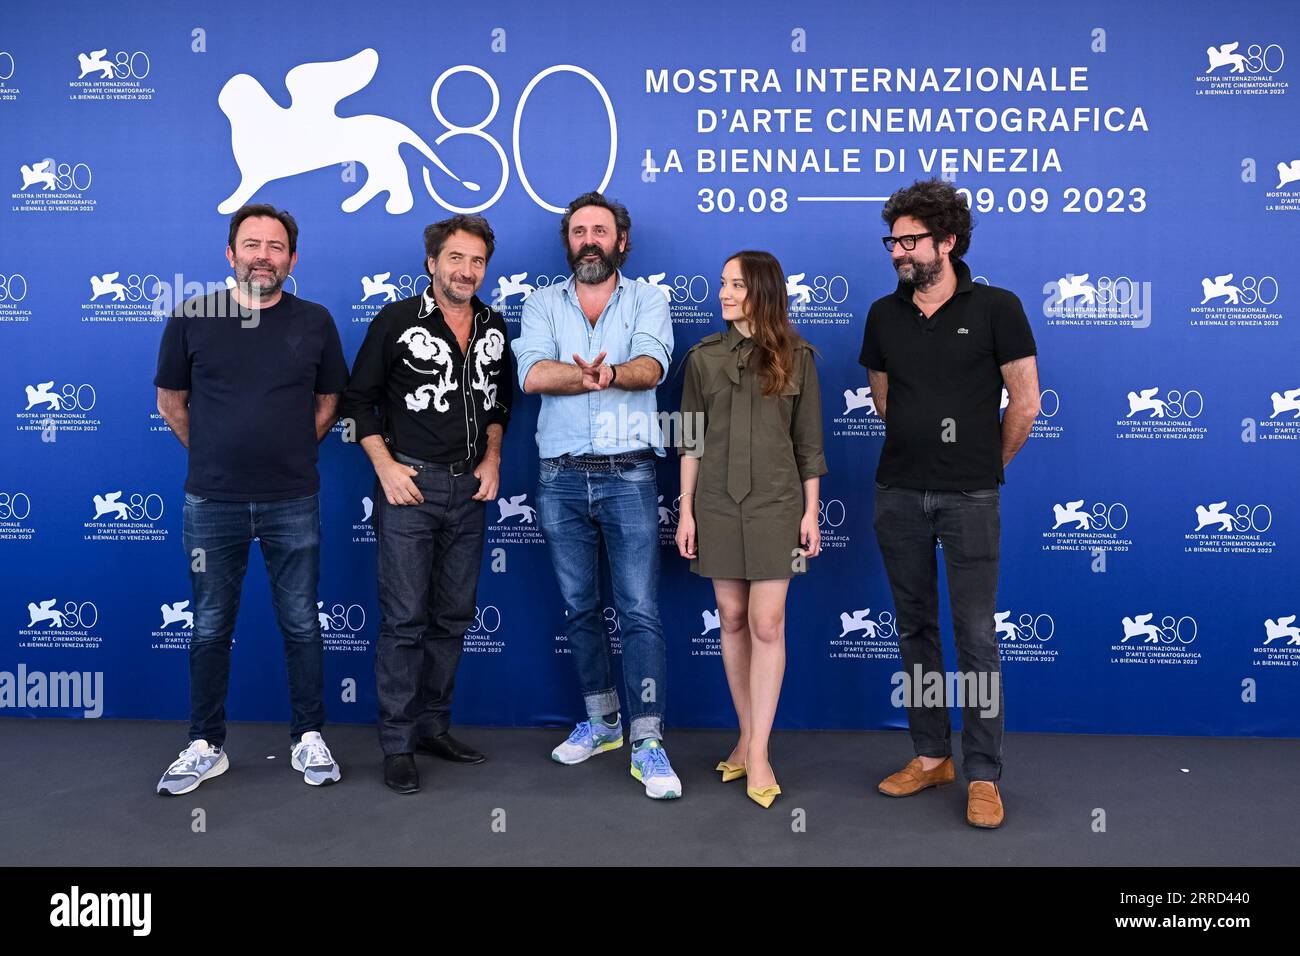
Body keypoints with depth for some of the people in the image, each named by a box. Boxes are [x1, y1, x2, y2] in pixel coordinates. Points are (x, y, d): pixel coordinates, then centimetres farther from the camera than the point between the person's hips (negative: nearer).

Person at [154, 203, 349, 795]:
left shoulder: (315, 323, 2)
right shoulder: (191, 318, 1)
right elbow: (171, 402, 9)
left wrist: (290, 455, 8)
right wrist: (216, 456, 9)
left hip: (293, 502, 0)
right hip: (212, 502, 0)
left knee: (301, 625, 7)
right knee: (210, 629, 9)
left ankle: (309, 739, 21)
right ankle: (206, 746, 23)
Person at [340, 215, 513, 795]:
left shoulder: (493, 328, 8)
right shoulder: (397, 321, -5)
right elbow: (358, 397, -2)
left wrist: (492, 457, 6)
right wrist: (384, 466, -10)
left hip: (470, 487, 5)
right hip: (409, 485, -5)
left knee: (453, 616, 11)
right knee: (404, 618, -3)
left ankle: (433, 725, 24)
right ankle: (398, 745, 7)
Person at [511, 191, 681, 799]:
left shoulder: (648, 300, 7)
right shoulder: (542, 305, 10)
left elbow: (651, 366, -14)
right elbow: (532, 374, -9)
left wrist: (599, 373, -34)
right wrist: (603, 375, -17)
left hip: (628, 475, -2)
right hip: (561, 476, 3)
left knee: (641, 611, -6)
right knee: (579, 607, 12)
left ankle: (646, 743, 0)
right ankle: (601, 721, 28)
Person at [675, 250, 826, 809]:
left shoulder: (796, 357, 1)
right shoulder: (704, 357, 4)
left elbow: (808, 441, 3)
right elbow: (691, 440, 5)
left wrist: (811, 511, 0)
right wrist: (686, 511, 2)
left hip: (775, 504, -2)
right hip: (717, 504, 2)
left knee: (767, 625, -4)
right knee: (732, 620, 8)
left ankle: (758, 753, 5)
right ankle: (747, 736, 22)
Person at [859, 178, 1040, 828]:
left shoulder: (995, 309, -5)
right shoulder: (884, 315, 7)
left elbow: (1026, 402, -1)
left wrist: (985, 465, 8)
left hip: (969, 498, -4)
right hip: (899, 493, 4)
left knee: (976, 636, -1)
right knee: (915, 628, 11)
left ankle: (982, 776, 9)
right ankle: (930, 755, 24)